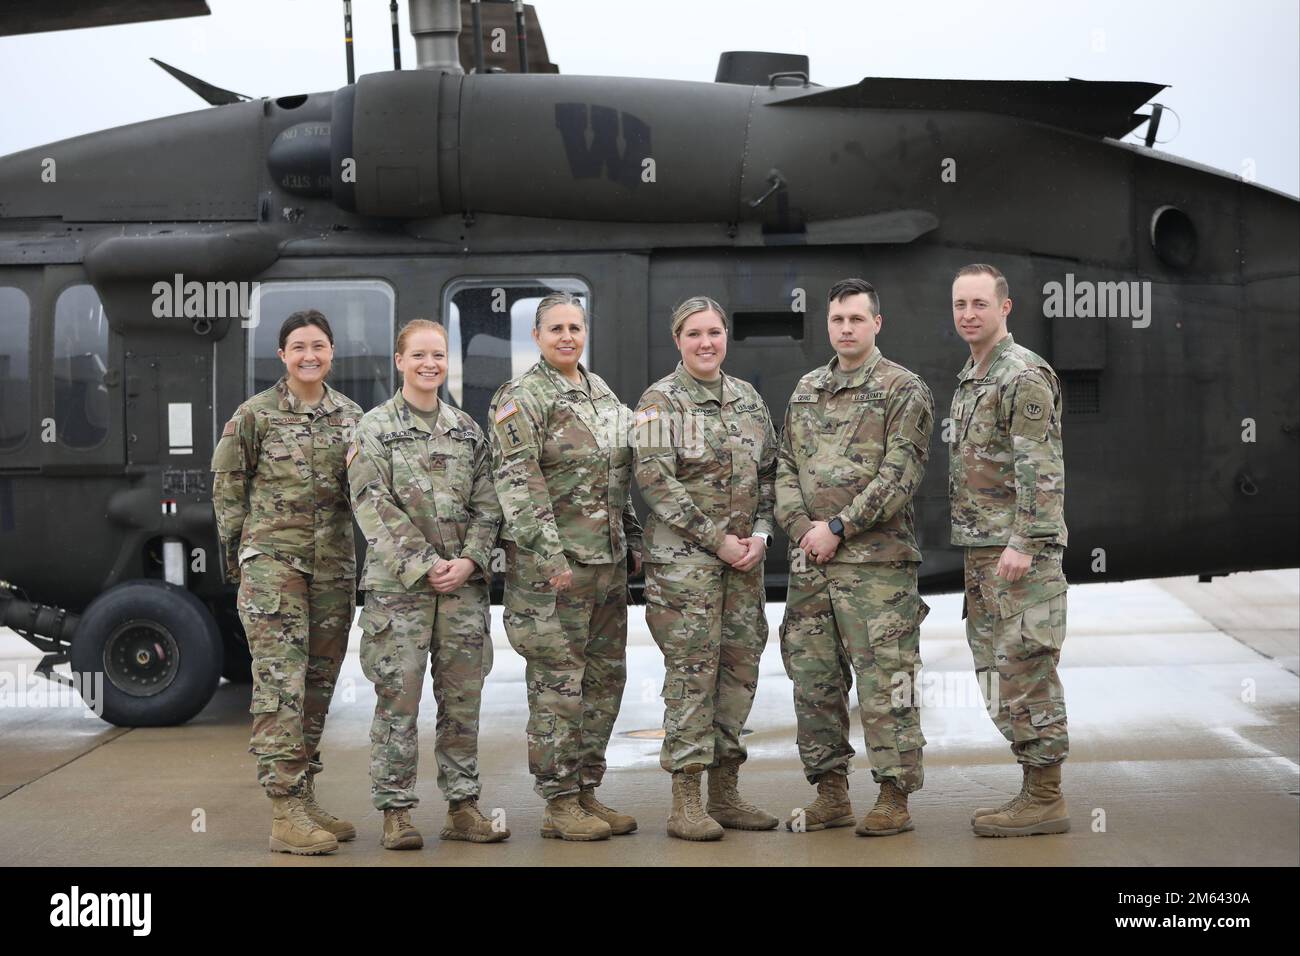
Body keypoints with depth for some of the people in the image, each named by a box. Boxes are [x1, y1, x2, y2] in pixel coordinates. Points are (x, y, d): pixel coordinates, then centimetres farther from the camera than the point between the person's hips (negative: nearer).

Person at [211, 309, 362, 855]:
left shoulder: (351, 417, 11)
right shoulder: (255, 415, 0)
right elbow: (227, 487, 4)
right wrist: (235, 555, 2)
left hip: (334, 565, 5)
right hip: (273, 561, -5)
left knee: (318, 686, 9)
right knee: (280, 683, -11)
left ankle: (304, 798, 18)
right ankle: (285, 813, -12)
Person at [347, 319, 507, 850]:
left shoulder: (467, 430, 13)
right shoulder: (375, 428, 1)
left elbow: (486, 506, 9)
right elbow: (375, 508, -8)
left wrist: (469, 561, -7)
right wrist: (424, 566, -14)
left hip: (464, 585, 4)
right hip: (398, 585, -4)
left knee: (463, 701, 7)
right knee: (398, 700, -2)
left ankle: (462, 806, 17)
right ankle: (396, 812, 7)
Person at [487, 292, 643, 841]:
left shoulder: (602, 393, 16)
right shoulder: (521, 399, -8)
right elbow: (517, 483, -16)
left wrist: (633, 540, 18)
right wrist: (548, 555, -22)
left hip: (607, 562, 8)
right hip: (552, 564, -8)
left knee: (605, 678, 11)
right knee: (557, 683, -4)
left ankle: (586, 792, 21)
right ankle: (559, 804, 4)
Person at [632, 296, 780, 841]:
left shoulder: (748, 399, 14)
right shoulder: (660, 401, -3)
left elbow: (769, 472, 16)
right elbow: (654, 478, -11)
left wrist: (759, 533, 0)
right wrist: (717, 539, -13)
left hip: (744, 555, 6)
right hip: (683, 555, -6)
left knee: (740, 667, 7)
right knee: (692, 671, -7)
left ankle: (725, 792, 16)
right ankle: (685, 803, -2)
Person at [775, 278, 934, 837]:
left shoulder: (903, 390, -2)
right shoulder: (805, 391, 17)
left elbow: (899, 474, -11)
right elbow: (785, 467, 14)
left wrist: (838, 527, -13)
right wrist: (803, 527, -3)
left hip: (876, 561, -6)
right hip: (809, 561, 6)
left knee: (884, 684, -4)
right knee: (813, 681, 9)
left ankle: (894, 799, 4)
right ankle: (831, 795, 19)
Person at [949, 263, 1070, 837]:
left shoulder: (1024, 375, -11)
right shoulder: (969, 377, 18)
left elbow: (1041, 469, -18)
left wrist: (1023, 543, -23)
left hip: (1018, 549, -10)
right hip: (983, 550, 10)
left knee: (1023, 670, -7)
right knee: (999, 674, 11)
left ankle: (1044, 801, -1)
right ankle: (1035, 792, 18)